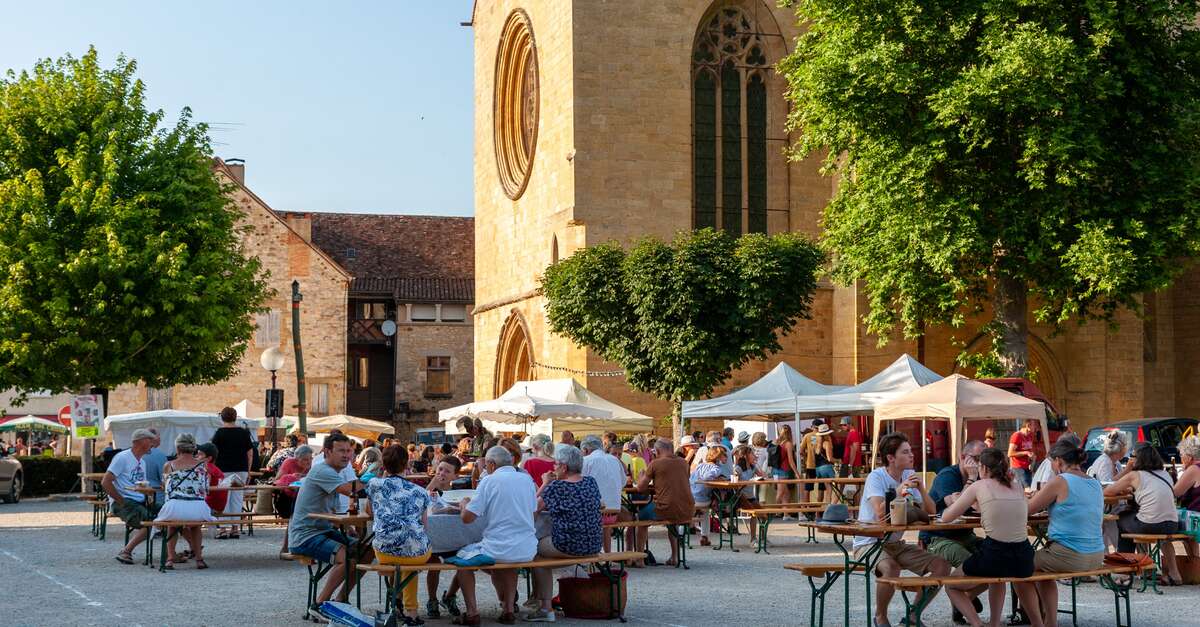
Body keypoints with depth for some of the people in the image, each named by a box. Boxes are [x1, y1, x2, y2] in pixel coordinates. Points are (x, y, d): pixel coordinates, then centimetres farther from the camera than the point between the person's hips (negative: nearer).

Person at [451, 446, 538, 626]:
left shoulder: (489, 481, -9)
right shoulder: (527, 479, 6)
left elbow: (467, 517, -10)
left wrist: (465, 503, 12)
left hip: (500, 549, -5)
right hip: (527, 550, 6)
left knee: (462, 557, 20)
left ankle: (472, 612, 13)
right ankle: (509, 608, 27)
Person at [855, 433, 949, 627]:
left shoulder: (910, 476, 4)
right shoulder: (876, 477, -15)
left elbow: (930, 511, -1)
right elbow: (880, 514, -28)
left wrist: (921, 489, -17)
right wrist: (899, 491, -31)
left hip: (896, 543, 7)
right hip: (869, 543, -7)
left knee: (942, 566, -8)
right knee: (890, 568, -38)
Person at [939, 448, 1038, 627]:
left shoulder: (978, 487, 0)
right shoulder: (1017, 488, 12)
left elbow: (945, 517, 6)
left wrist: (960, 502, 26)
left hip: (993, 555, -5)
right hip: (1023, 559, 5)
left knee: (952, 586, 22)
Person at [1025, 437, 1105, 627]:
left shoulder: (1059, 482, -13)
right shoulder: (1095, 484, 9)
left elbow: (1027, 510, -7)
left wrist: (1038, 496, 16)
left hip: (1069, 557, -8)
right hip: (1096, 558, 8)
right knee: (1044, 571, 32)